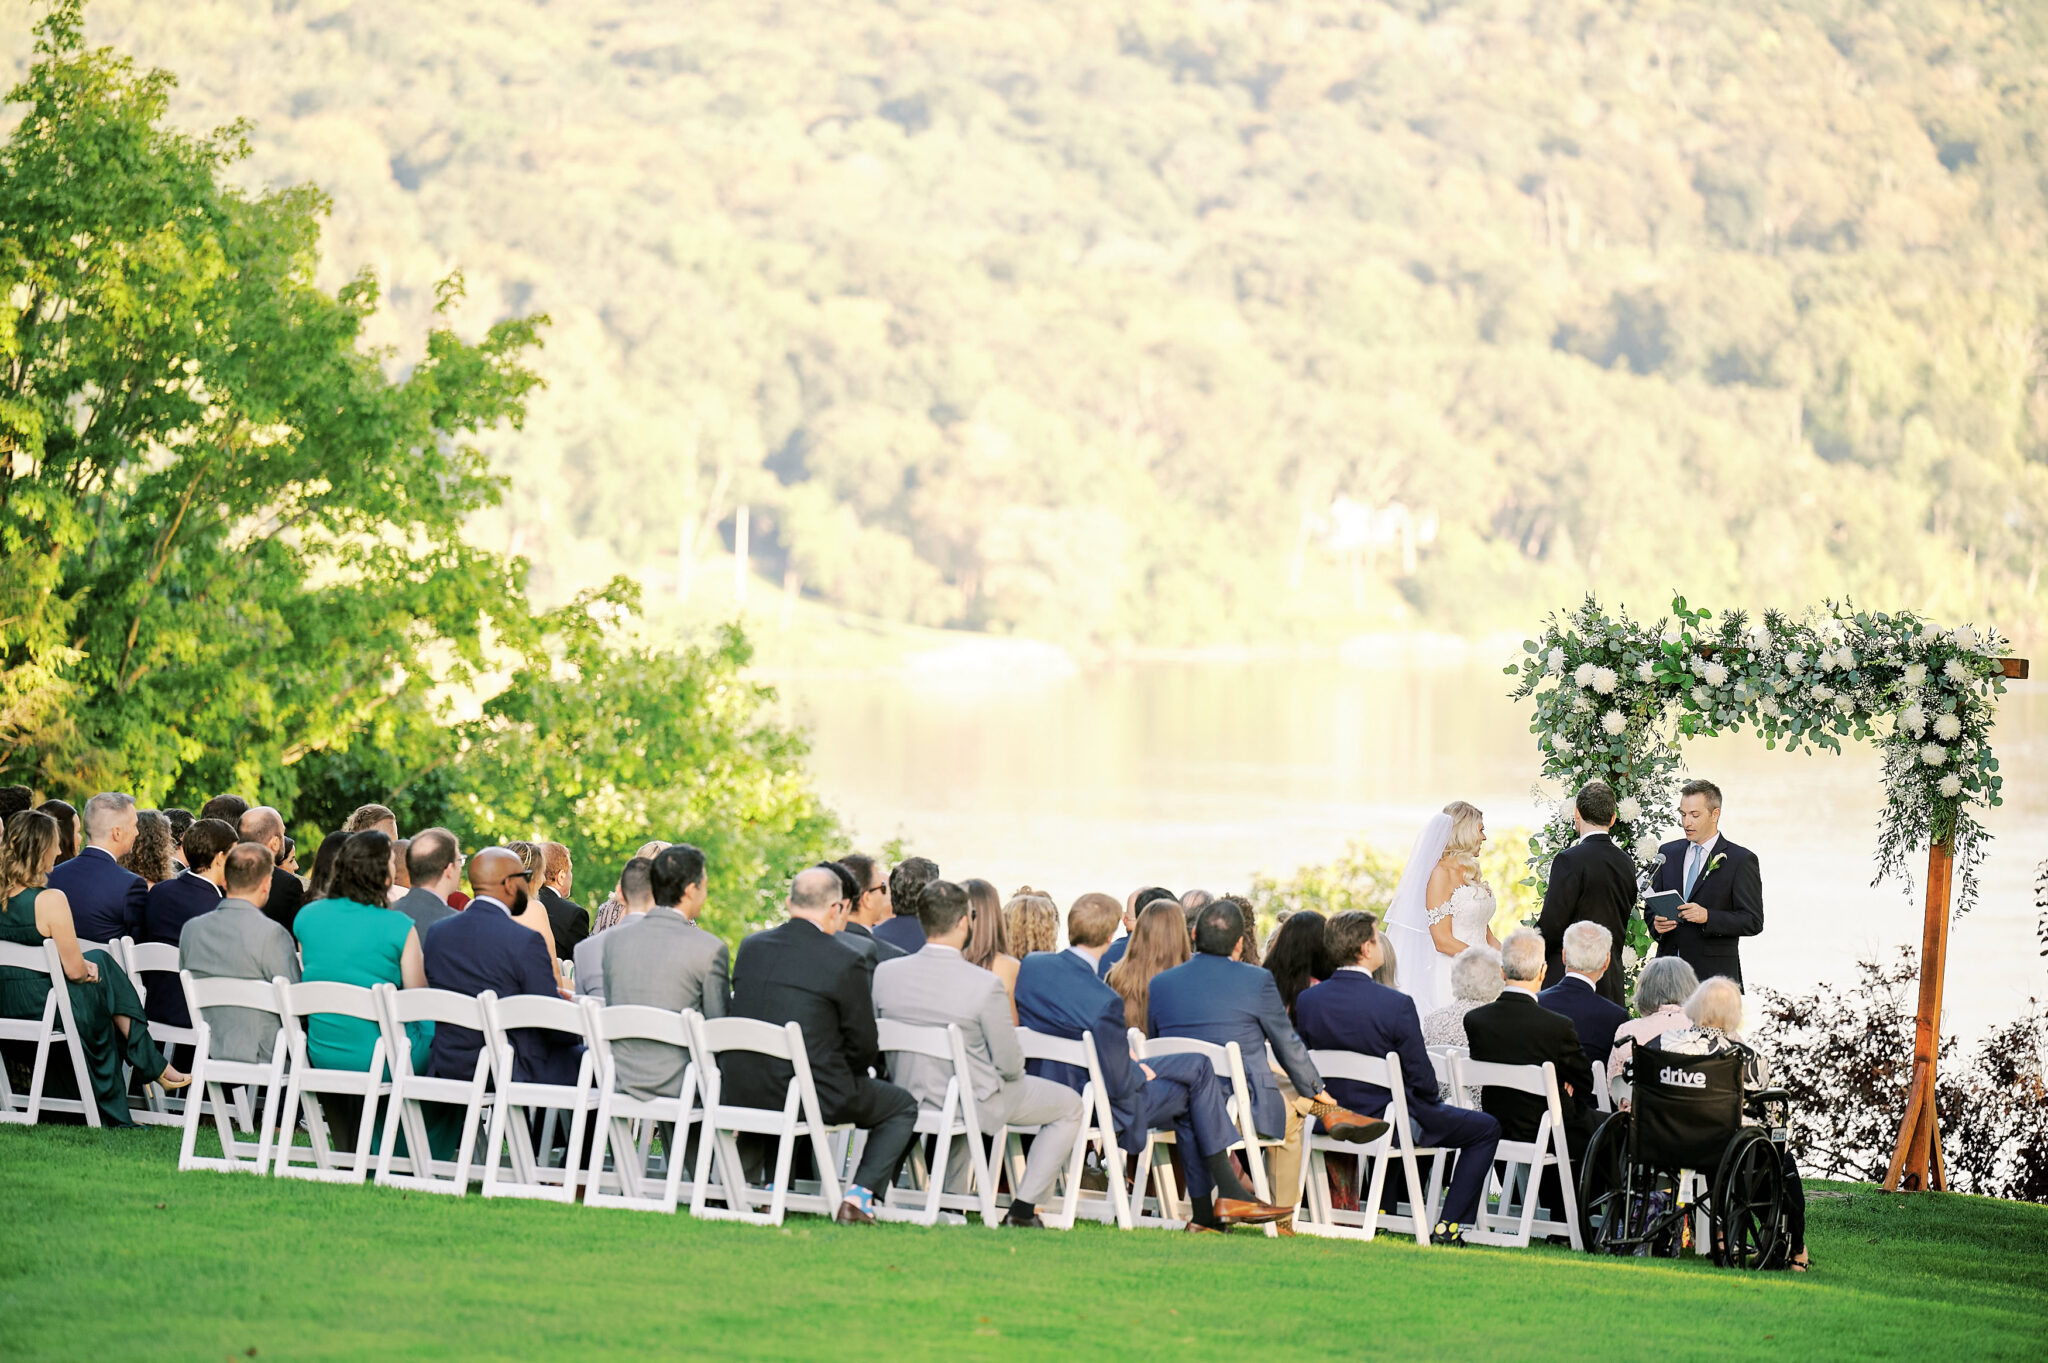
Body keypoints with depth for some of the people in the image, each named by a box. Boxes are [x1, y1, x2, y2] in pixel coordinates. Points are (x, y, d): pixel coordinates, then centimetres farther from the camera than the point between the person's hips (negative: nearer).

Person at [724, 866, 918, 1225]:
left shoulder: (751, 947, 4)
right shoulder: (845, 963, -12)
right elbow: (865, 1048, -7)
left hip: (742, 1091, 6)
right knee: (903, 1105, 18)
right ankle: (859, 1196, 5)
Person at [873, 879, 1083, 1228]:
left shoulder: (885, 973, -13)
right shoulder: (986, 983, -25)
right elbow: (1010, 1065, -18)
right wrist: (1014, 1074, 6)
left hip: (910, 1101, 6)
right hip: (974, 1102, -6)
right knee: (1070, 1106, 17)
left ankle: (952, 1196, 43)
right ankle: (1022, 1209, 14)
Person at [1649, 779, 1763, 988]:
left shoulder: (1741, 860, 0)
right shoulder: (1668, 853, 15)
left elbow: (1753, 921, -5)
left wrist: (1707, 917, -18)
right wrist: (1656, 924, -3)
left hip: (1714, 972, -4)